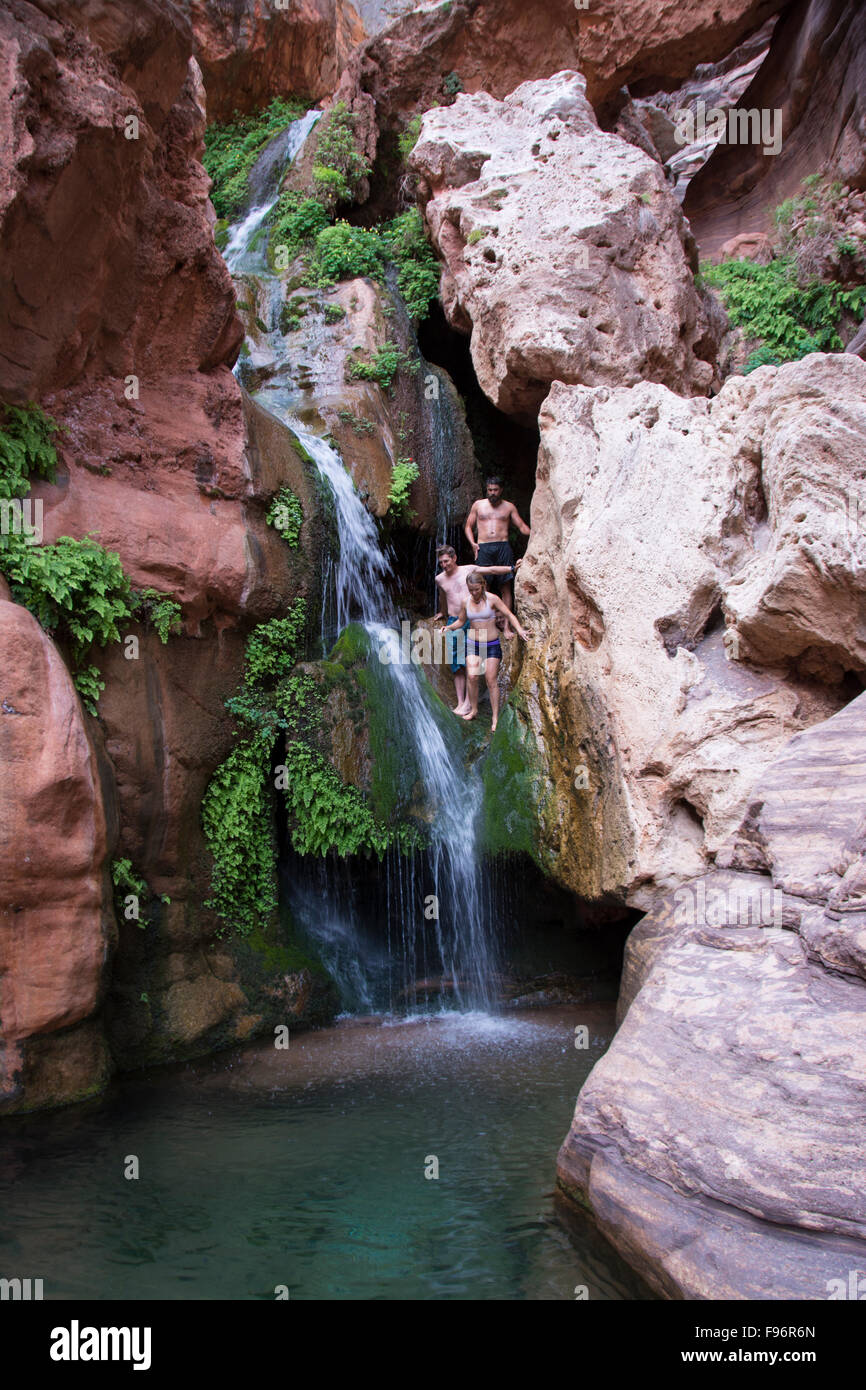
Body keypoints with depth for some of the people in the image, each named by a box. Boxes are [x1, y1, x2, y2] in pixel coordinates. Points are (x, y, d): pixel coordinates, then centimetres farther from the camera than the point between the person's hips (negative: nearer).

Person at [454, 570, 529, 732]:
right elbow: (461, 621, 15)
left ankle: (495, 717, 1)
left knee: (491, 680, -5)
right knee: (472, 676, -13)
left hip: (492, 645, -2)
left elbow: (509, 615, -6)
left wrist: (520, 631, -18)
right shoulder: (466, 602, 1)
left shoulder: (492, 599, -9)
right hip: (473, 644, 3)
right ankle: (473, 709, 5)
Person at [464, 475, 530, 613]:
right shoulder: (478, 505, 16)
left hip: (503, 547, 0)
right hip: (483, 548, 0)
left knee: (506, 586, -5)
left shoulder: (509, 507, 14)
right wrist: (472, 543, 1)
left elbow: (522, 526, 9)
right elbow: (468, 526, 18)